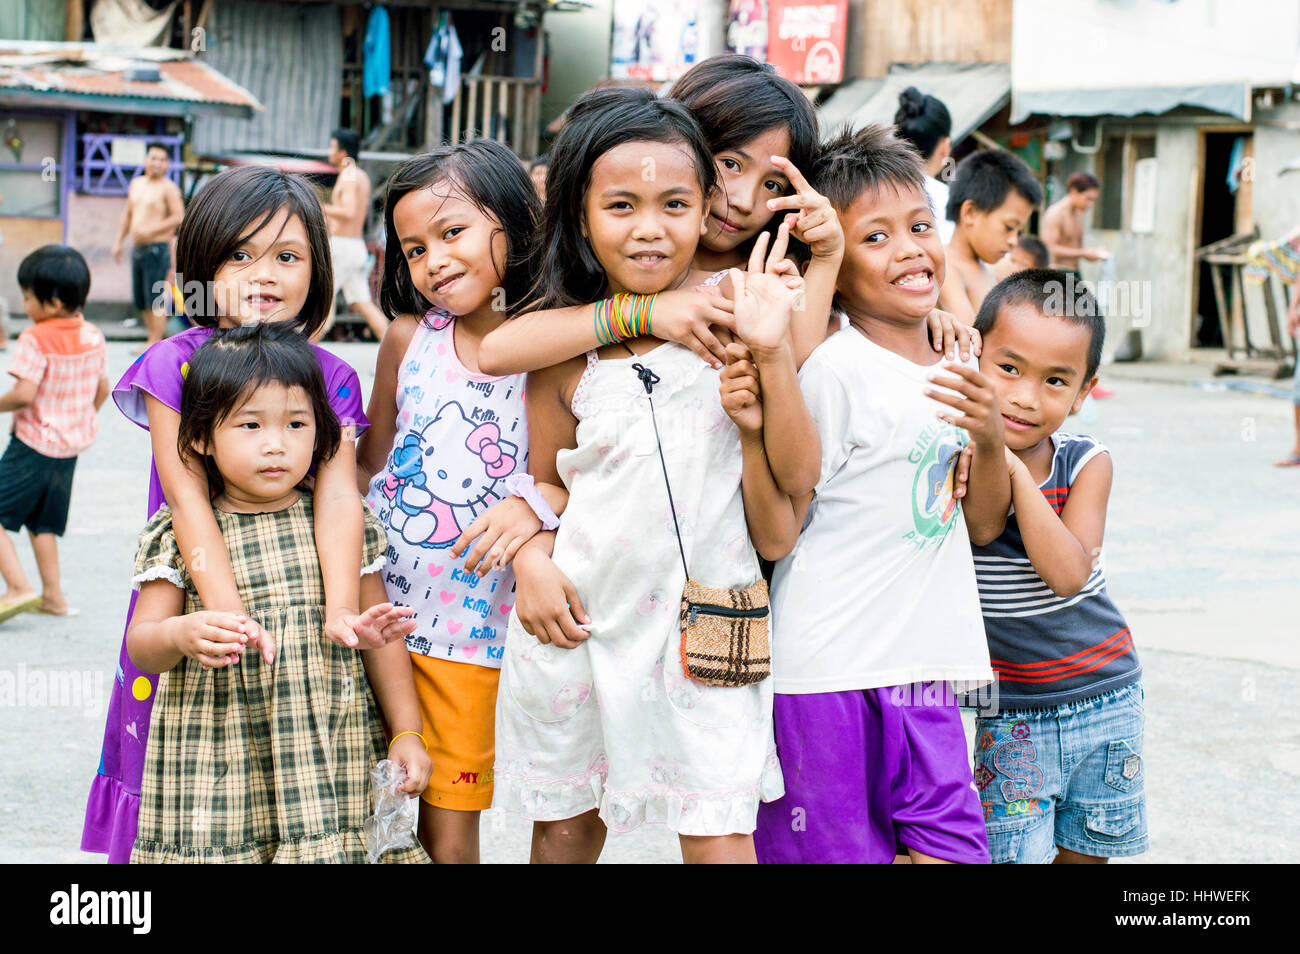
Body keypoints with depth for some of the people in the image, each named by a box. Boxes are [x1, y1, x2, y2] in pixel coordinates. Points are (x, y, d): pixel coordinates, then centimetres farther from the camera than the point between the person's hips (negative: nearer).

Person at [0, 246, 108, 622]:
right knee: (43, 522, 20)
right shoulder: (93, 337, 3)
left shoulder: (35, 341, -20)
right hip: (72, 447, 8)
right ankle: (52, 594, 21)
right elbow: (102, 389, 11)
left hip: (33, 446, -8)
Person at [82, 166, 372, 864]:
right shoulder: (176, 364, -8)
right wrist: (228, 613, -29)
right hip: (194, 602, -1)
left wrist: (339, 609, -31)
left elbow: (338, 495, -14)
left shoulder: (333, 379, -2)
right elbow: (187, 496, -17)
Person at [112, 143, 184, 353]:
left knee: (156, 300, -7)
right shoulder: (136, 183, 16)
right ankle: (153, 338, 21)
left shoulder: (168, 188, -8)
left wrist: (151, 230, -19)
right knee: (141, 301, 11)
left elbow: (179, 217, -15)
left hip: (157, 249, -8)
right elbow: (128, 214, 24)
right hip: (137, 249, 8)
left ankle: (154, 343, -3)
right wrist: (118, 241, 19)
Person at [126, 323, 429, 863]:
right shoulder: (178, 535, 1)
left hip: (330, 753, 1)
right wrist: (180, 635, -23)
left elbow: (381, 635, 11)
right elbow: (141, 647, 0)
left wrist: (406, 733, 9)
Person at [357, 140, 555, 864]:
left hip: (473, 623, -2)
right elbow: (370, 460, 10)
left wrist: (540, 502, -25)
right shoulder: (409, 337, 0)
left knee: (448, 835, 7)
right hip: (376, 609, 2)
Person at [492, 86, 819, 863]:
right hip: (580, 615, 2)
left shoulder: (734, 318, -5)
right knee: (566, 827, 17)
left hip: (708, 621, -2)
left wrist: (771, 351, -20)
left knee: (721, 839, -3)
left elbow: (799, 475, -9)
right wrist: (533, 556, -8)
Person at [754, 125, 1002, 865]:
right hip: (828, 671, -6)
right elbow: (778, 533, -12)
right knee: (836, 854, 0)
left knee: (950, 849, 1)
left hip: (925, 668, 6)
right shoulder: (834, 372, -12)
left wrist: (990, 438, -2)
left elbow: (983, 524, 17)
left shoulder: (954, 368, 11)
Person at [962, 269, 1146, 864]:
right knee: (1011, 855, -2)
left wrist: (1014, 471, -27)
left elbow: (1068, 573, -19)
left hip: (1104, 700, 3)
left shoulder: (1086, 464, -5)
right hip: (1006, 717, -2)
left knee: (1085, 851, 13)